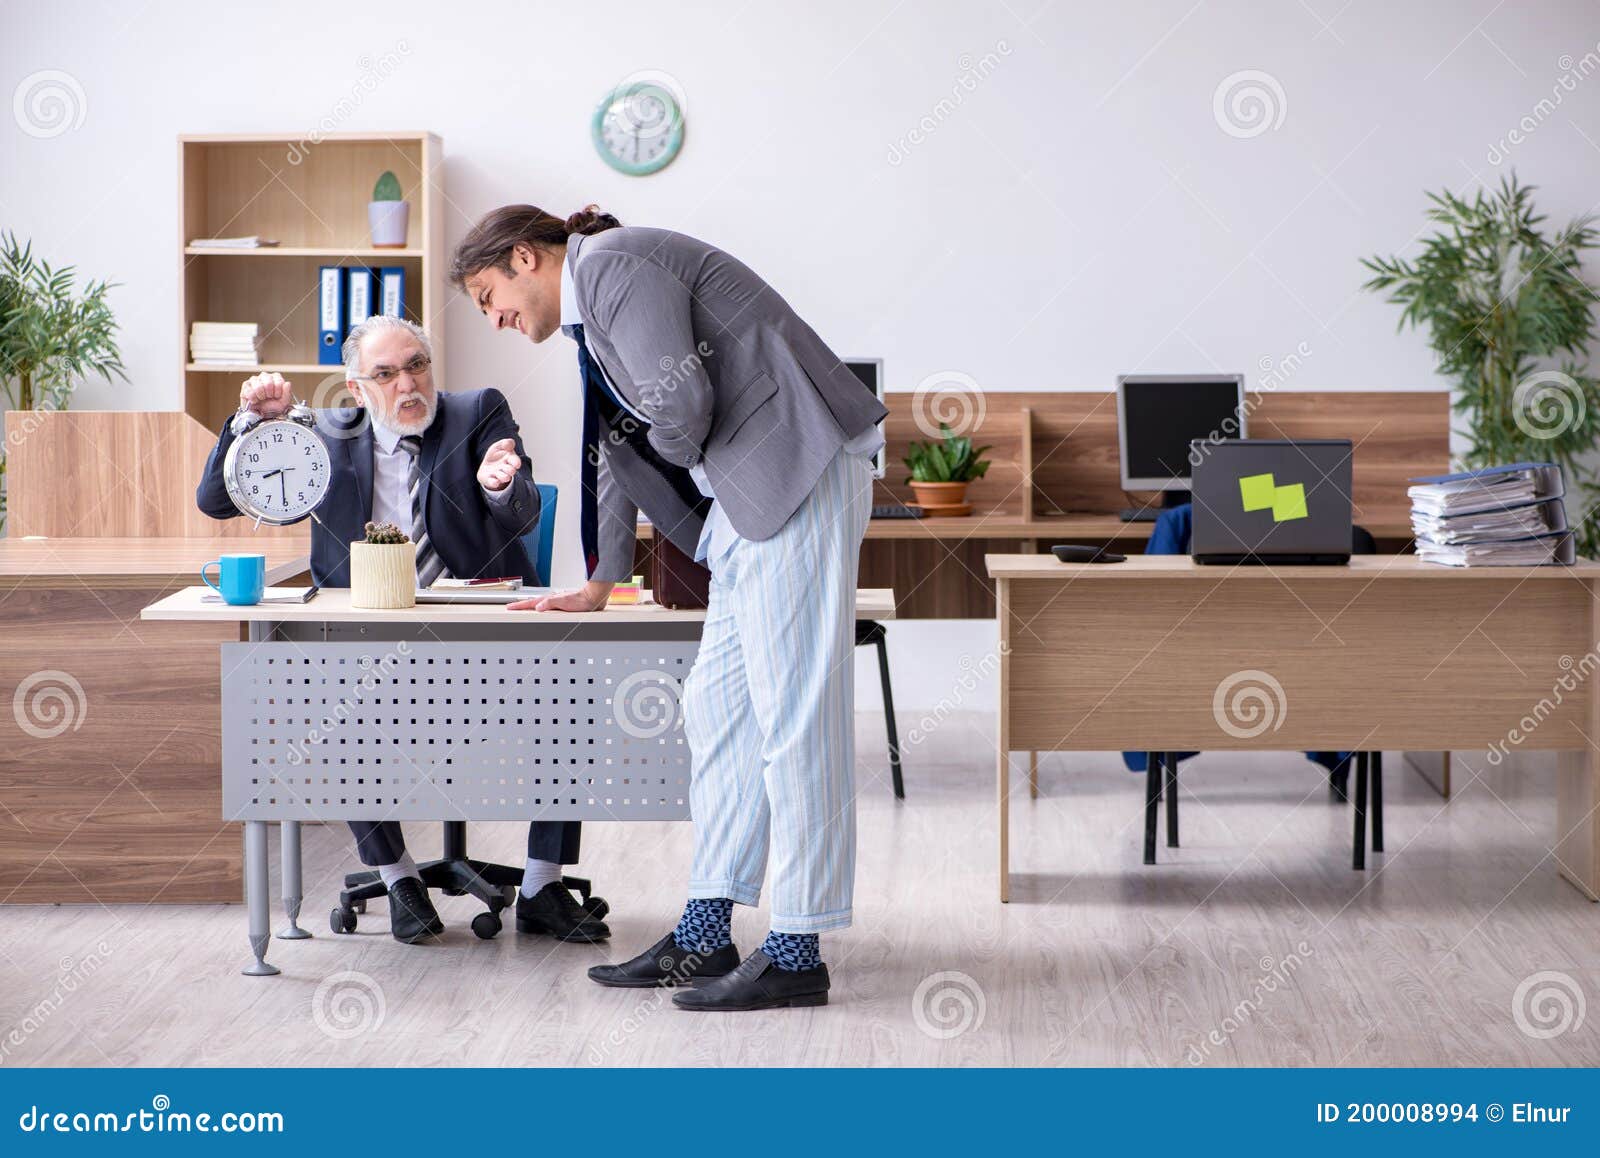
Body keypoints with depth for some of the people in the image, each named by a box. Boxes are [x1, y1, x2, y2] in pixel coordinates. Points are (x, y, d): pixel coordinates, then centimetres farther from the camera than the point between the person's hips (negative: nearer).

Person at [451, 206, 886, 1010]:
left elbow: (678, 399, -19)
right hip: (749, 498, 11)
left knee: (794, 715, -9)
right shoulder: (591, 311, 25)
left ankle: (796, 955, -8)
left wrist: (681, 449, 4)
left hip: (797, 477, -11)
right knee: (718, 708, 10)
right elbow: (615, 458, 35)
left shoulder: (614, 266, -7)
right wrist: (597, 587, 43)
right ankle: (705, 938, 13)